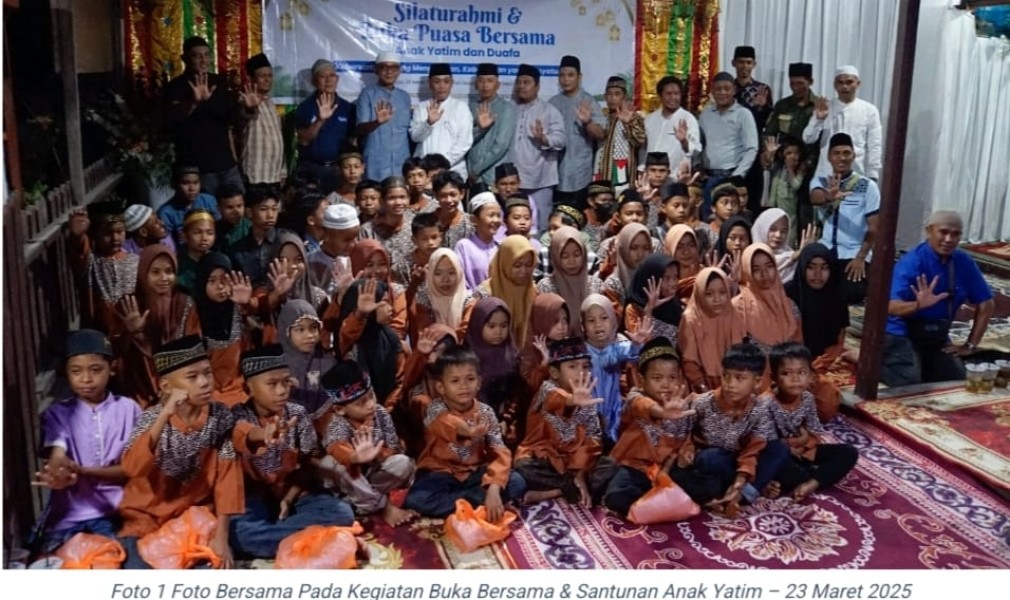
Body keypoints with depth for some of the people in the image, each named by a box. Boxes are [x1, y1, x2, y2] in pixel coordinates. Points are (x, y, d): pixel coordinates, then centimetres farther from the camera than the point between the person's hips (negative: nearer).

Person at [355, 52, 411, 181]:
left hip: (402, 164, 4)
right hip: (376, 164, -4)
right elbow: (360, 129, -9)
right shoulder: (368, 94, 0)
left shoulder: (405, 97, 14)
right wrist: (377, 122, -29)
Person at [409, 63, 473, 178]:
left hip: (453, 170, -2)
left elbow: (465, 142, -3)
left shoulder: (461, 106, 3)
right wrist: (429, 122, -18)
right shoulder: (422, 107, 10)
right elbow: (415, 136, 0)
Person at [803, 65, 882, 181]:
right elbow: (808, 138, 1)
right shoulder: (825, 108, 7)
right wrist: (818, 118, -15)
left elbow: (874, 146, 3)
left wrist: (872, 176, -2)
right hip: (826, 175, 1)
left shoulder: (869, 110, 4)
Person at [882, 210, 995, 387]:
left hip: (937, 337, 6)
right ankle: (881, 364, 6)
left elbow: (986, 304, 7)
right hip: (902, 335, -6)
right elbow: (892, 307, -30)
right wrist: (919, 305, -50)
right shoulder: (911, 262, -18)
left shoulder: (964, 262, -1)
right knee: (910, 385, -25)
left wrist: (970, 345, 3)